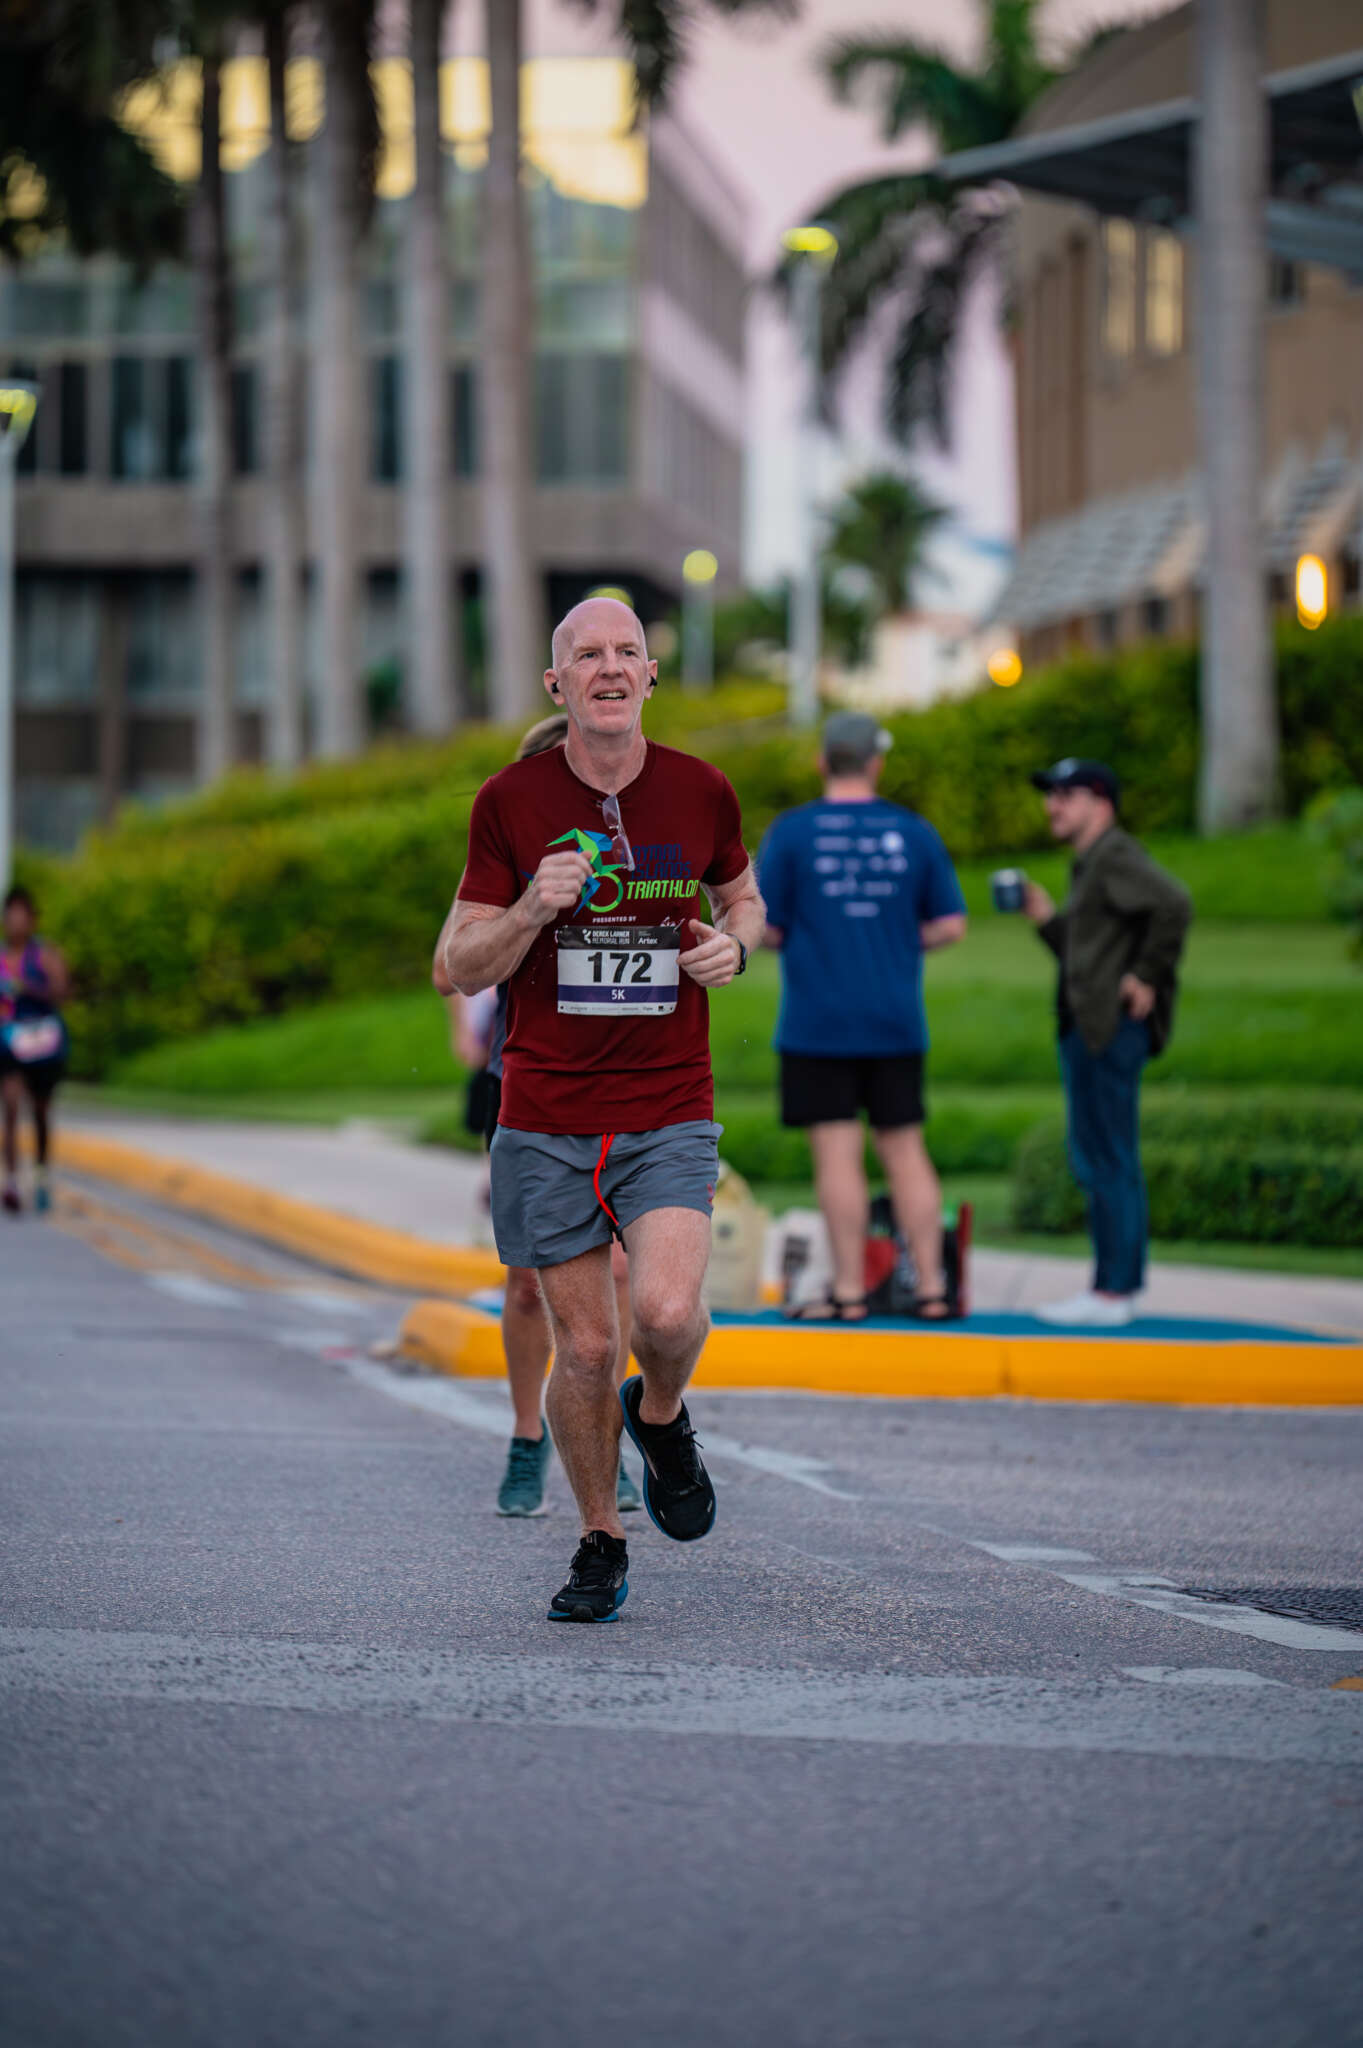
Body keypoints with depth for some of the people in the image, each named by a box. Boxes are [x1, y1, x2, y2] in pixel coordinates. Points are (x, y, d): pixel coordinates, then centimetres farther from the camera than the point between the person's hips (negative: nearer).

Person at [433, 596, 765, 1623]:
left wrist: (734, 944, -1)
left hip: (670, 1115, 0)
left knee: (668, 1311, -21)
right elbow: (459, 969, 2)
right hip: (545, 1123, 0)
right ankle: (601, 1547, 22)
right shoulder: (510, 803, -1)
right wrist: (532, 910, -17)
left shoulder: (702, 794, 2)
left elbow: (742, 897, 22)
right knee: (584, 1345, 2)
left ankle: (661, 1419, 14)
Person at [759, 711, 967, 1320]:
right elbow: (950, 925, 3)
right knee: (905, 1151, 9)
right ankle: (931, 1286, 7)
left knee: (837, 1153, -2)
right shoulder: (915, 833, 2)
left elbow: (764, 930, -7)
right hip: (895, 1021, 3)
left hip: (818, 1024, -3)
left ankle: (849, 1291, -2)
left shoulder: (792, 832, -5)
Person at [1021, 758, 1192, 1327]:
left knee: (1107, 1162, -9)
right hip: (1089, 1028, 11)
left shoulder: (1116, 857, -10)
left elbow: (1174, 906, -26)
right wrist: (1045, 918, 16)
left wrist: (1147, 978, -20)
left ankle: (1112, 1292, -7)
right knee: (1100, 1161, 13)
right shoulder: (1089, 864, 21)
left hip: (1110, 1027, -11)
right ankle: (1121, 1285, 18)